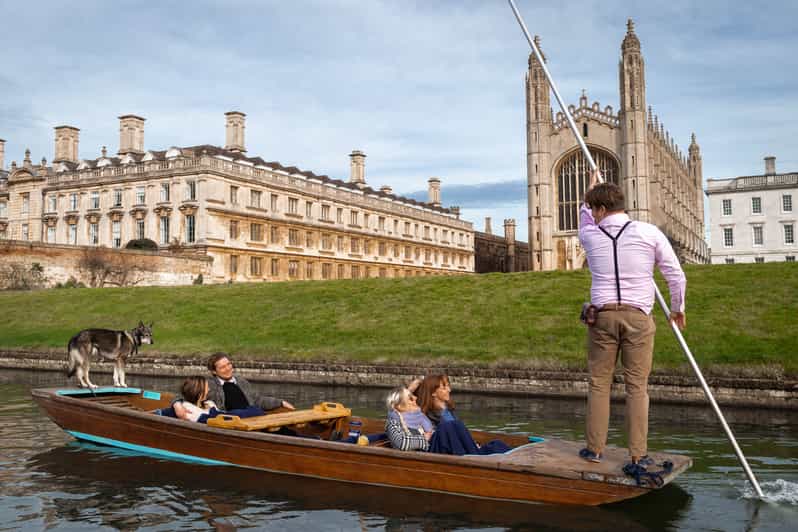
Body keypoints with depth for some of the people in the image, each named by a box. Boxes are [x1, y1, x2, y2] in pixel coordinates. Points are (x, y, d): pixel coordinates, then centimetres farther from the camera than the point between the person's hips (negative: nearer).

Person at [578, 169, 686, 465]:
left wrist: (591, 189, 46)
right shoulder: (649, 233, -1)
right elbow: (676, 276, 3)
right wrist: (677, 309, 19)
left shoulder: (590, 236, 3)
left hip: (601, 316, 1)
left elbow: (584, 220, 30)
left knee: (599, 383, 8)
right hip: (638, 318, -1)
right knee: (637, 386, 4)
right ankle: (638, 453, 7)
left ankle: (594, 448, 13)